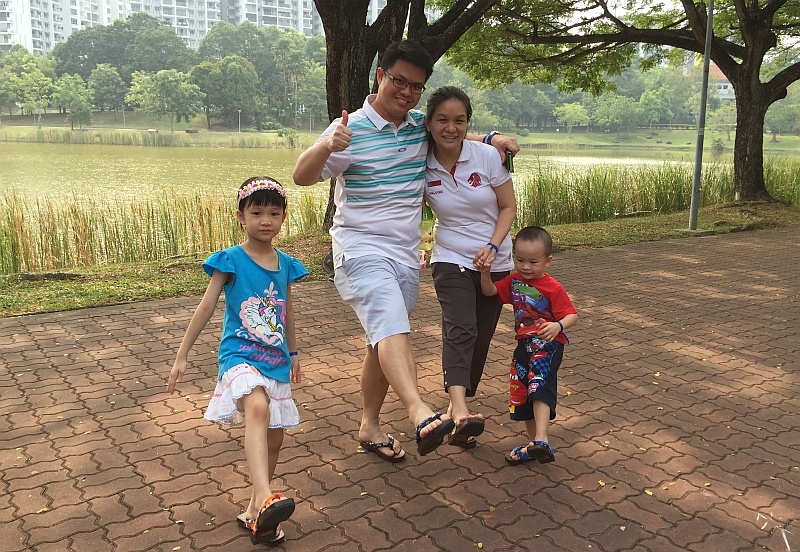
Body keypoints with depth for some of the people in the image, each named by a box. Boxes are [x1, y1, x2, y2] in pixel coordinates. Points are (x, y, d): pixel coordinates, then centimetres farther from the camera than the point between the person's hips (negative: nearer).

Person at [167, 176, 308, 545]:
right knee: (258, 408, -35)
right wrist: (182, 355, -3)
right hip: (239, 355, -6)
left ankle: (255, 512, 28)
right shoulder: (230, 260, -8)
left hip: (276, 361, 6)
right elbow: (206, 308, -4)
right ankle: (264, 500, -47)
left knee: (274, 438, 11)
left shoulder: (286, 264, 6)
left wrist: (293, 353, 27)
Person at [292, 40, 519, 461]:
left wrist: (490, 139, 10)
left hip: (406, 253, 7)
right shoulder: (351, 130, -10)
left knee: (384, 341, 13)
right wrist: (326, 146, -38)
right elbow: (302, 177, -18)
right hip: (361, 248, -6)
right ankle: (421, 415, -46)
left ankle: (369, 426, 27)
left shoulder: (422, 127, 8)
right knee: (391, 325, -30)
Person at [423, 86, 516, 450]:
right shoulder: (421, 165, -10)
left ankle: (459, 405, 20)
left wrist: (493, 246, -18)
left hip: (495, 262, 2)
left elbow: (508, 207, -4)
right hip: (451, 260, -1)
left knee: (480, 337, 6)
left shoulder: (487, 155, -12)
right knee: (461, 329, -24)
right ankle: (459, 410, -37)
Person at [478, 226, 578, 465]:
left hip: (547, 346, -7)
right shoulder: (513, 281, 6)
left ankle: (541, 440, -32)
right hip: (524, 345, 7)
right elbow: (490, 291, 5)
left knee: (539, 386, -25)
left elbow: (571, 315, -17)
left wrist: (558, 326, -38)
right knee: (520, 393, 10)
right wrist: (485, 272, -14)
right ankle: (533, 444, 23)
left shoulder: (553, 288, -13)